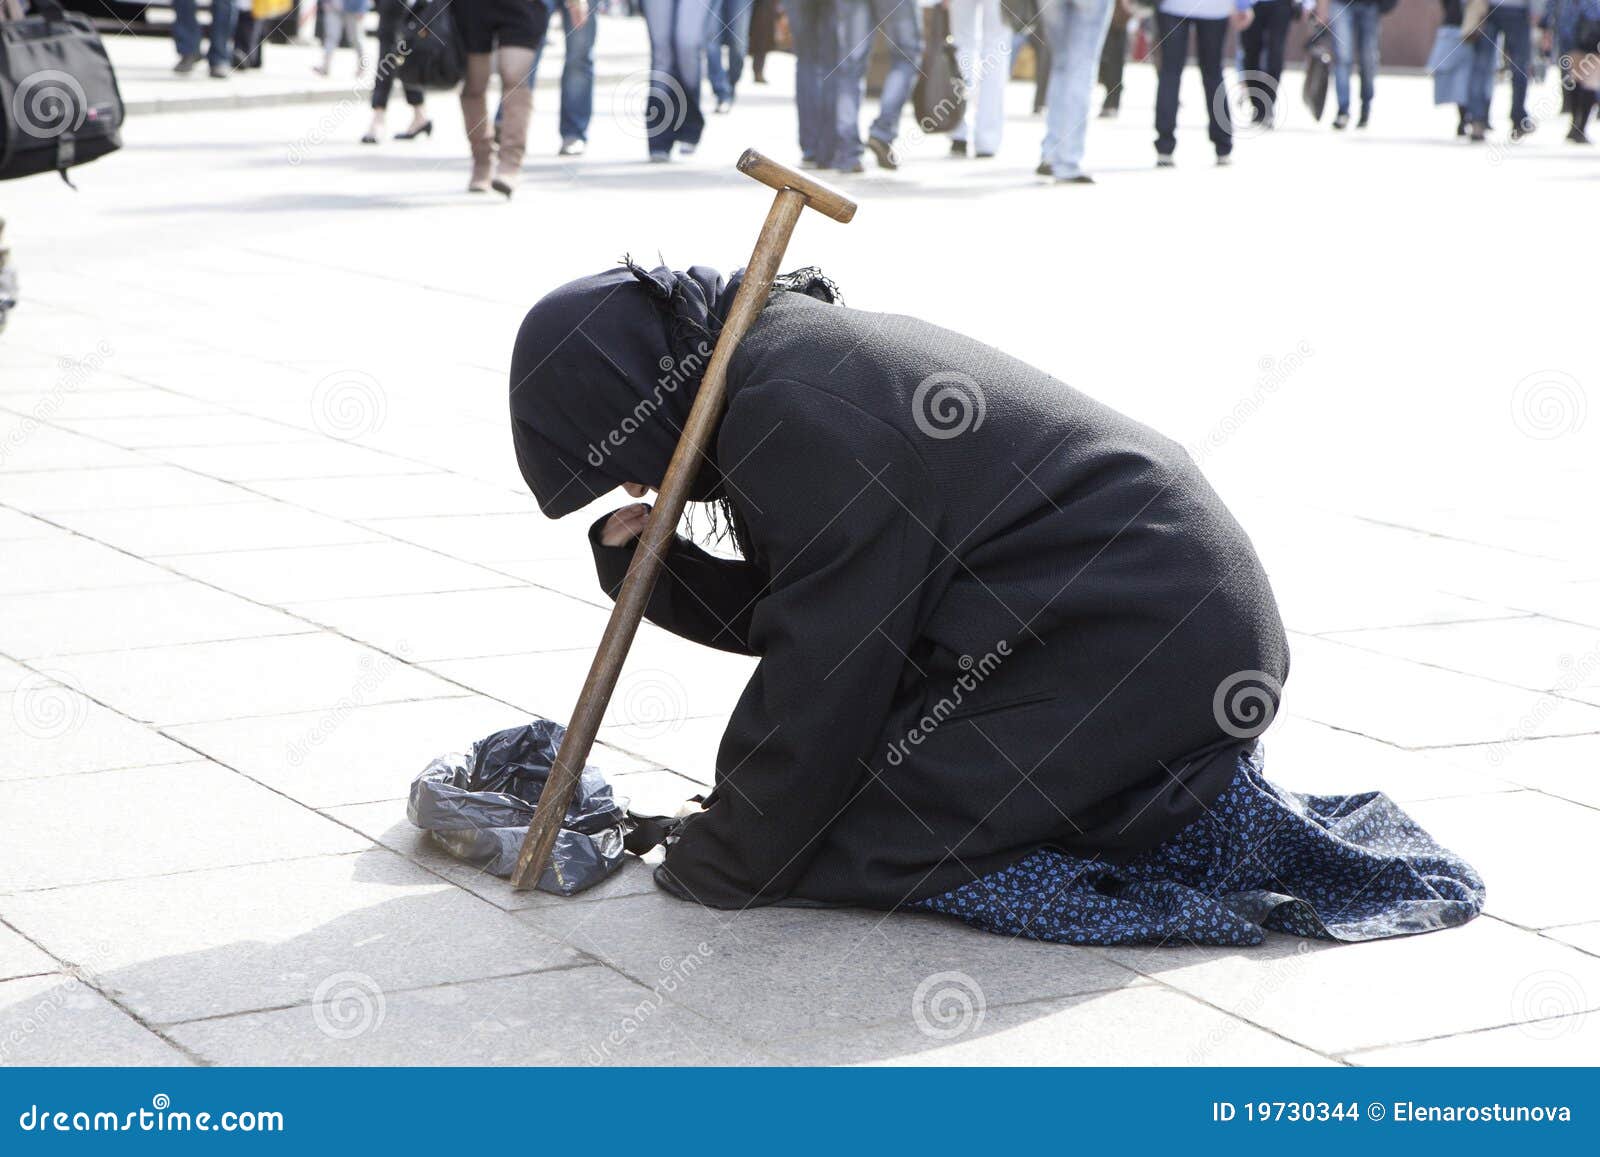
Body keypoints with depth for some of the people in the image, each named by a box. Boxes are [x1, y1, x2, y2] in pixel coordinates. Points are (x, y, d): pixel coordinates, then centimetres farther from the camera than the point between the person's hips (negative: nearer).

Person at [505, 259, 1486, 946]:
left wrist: (714, 866, -4)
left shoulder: (796, 414, -18)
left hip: (1139, 638, -11)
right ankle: (1188, 790, 12)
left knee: (824, 829, -9)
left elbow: (817, 674, -14)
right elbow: (776, 611, 18)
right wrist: (641, 558, 3)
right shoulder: (799, 353, 13)